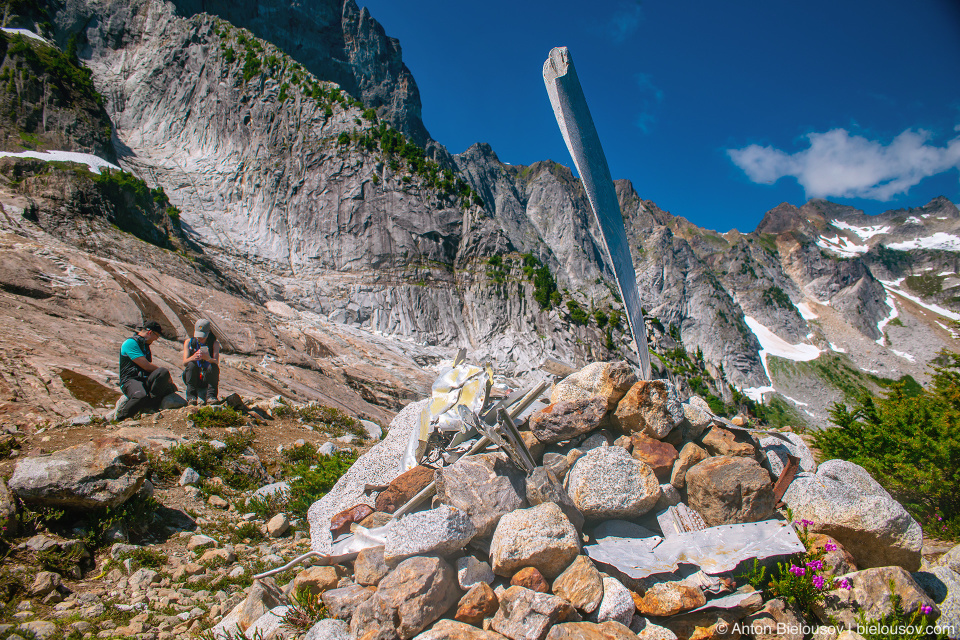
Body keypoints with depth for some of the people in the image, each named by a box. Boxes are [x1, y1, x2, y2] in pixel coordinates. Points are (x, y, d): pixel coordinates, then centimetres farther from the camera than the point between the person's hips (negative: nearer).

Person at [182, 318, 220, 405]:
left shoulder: (214, 343, 0)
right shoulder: (189, 342, 4)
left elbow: (216, 362, -17)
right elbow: (184, 362, -9)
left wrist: (208, 358, -42)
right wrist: (192, 358, -33)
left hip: (207, 378, -1)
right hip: (193, 378, 1)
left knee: (213, 366, -30)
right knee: (191, 365, -29)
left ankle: (211, 396, -35)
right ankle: (191, 396, -32)